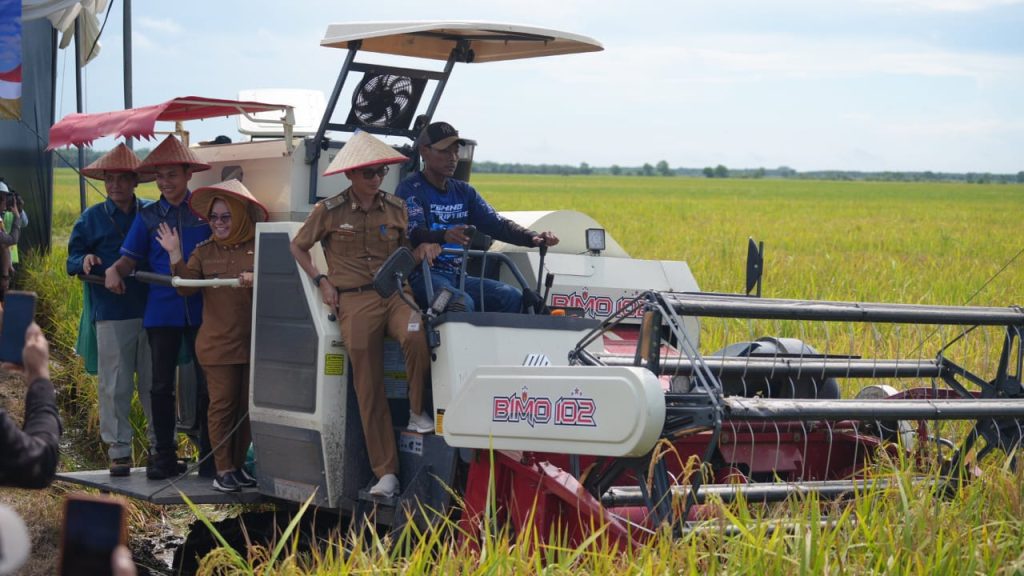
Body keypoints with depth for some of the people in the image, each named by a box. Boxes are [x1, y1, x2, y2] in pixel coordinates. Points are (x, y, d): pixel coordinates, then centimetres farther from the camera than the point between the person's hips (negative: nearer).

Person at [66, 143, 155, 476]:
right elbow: (72, 259, 7)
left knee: (155, 381, 6)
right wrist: (85, 261, -14)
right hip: (111, 314, -1)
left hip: (152, 311, 1)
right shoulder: (92, 218, 8)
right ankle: (119, 450, 6)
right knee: (115, 385, 0)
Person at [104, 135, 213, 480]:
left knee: (207, 382, 3)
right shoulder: (148, 216, 8)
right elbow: (130, 259, 8)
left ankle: (209, 455, 12)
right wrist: (114, 271, -13)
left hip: (202, 309, -2)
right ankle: (164, 456, 14)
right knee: (161, 385, 5)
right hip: (162, 309, 2)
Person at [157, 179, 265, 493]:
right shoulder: (204, 251, 10)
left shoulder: (259, 248, 4)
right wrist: (175, 255, -10)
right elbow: (186, 286, -1)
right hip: (218, 343, 0)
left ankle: (238, 464, 17)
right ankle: (223, 470, 1)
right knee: (222, 403, -3)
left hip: (254, 342, 0)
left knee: (247, 405, 7)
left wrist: (257, 279, -23)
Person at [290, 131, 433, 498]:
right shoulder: (329, 211, 5)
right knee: (369, 388, -7)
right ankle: (386, 472, -4)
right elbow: (298, 247, 17)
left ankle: (418, 413, -13)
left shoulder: (396, 209, 13)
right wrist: (322, 281, 5)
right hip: (354, 301, -2)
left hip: (393, 293, 2)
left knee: (415, 334, -34)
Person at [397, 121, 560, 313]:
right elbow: (414, 232, -18)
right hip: (423, 275, -7)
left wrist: (533, 238, -11)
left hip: (458, 276, 7)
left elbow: (496, 223, 8)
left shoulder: (463, 191, 18)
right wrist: (444, 236, -41)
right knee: (462, 303, -34)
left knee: (512, 297, -13)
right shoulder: (410, 188, -2)